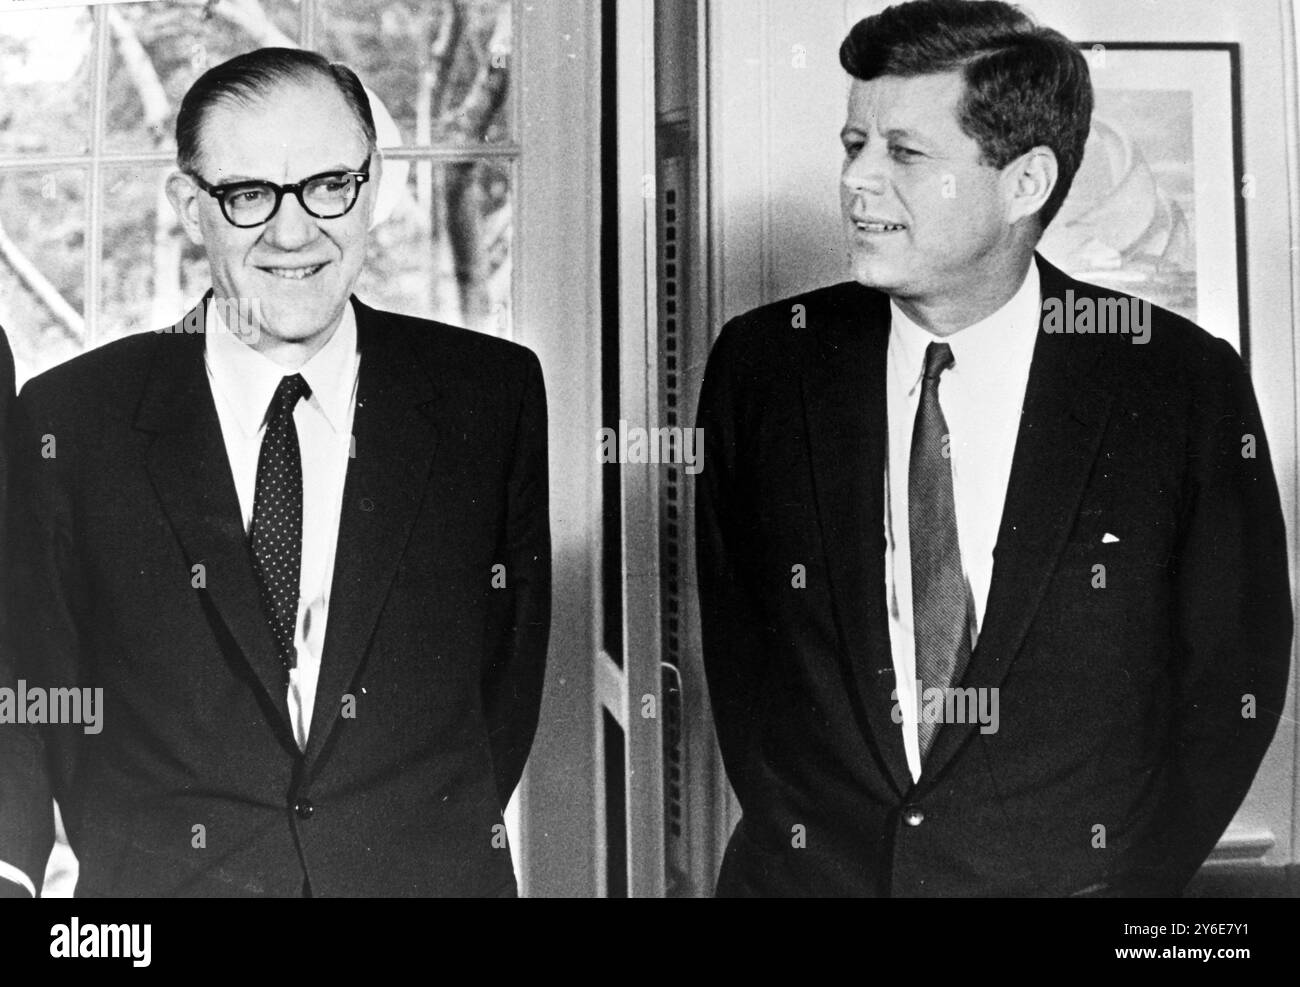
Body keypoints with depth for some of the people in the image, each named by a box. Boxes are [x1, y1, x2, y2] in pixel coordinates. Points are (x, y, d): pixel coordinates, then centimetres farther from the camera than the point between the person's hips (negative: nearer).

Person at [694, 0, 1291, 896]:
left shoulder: (1185, 383, -9)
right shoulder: (762, 366, -5)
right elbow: (735, 649, 3)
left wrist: (1129, 876, -8)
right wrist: (814, 852, -4)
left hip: (1074, 869, -1)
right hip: (813, 871, 2)